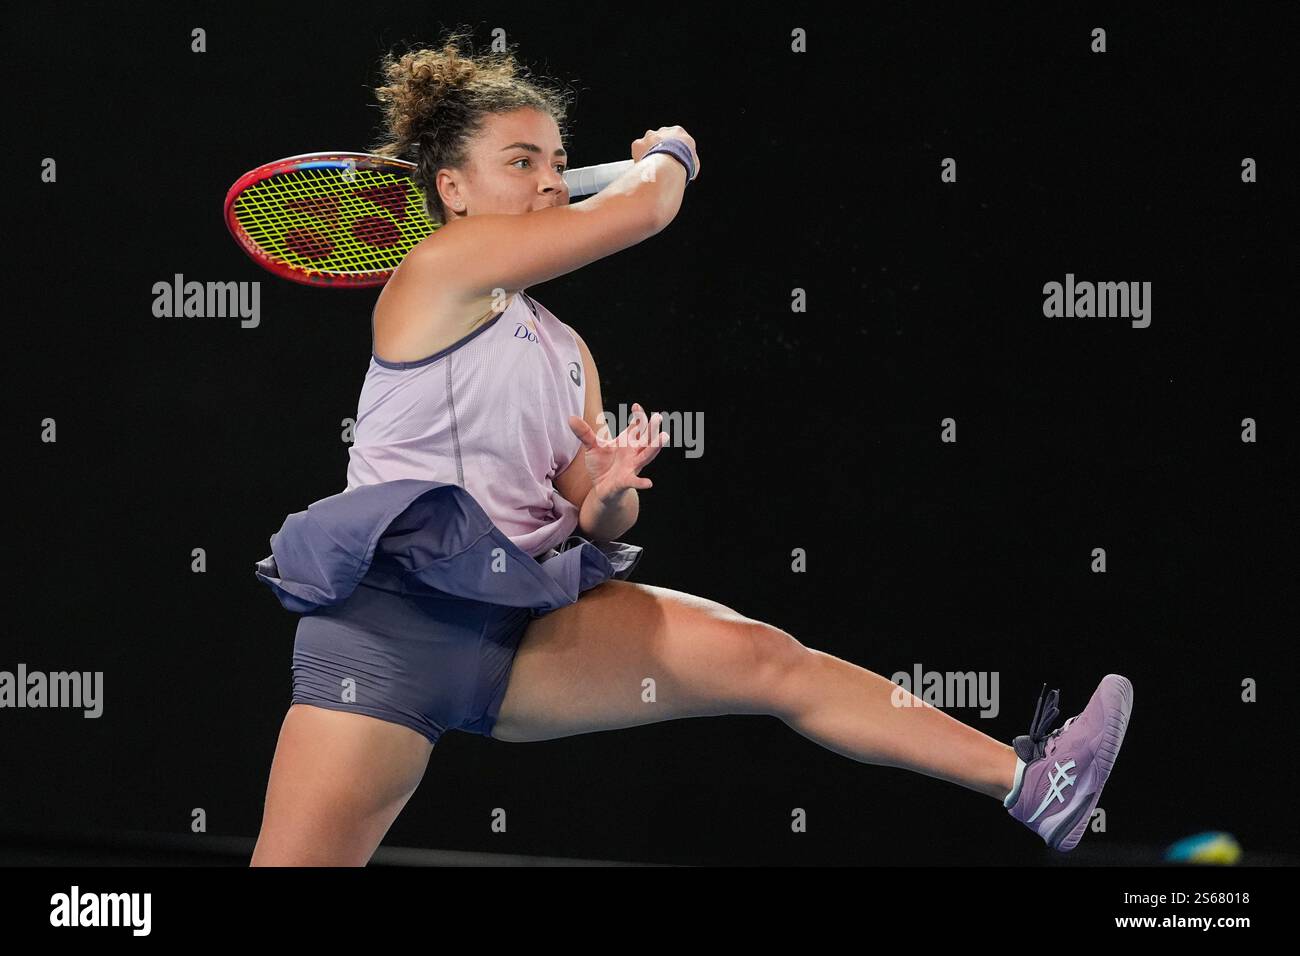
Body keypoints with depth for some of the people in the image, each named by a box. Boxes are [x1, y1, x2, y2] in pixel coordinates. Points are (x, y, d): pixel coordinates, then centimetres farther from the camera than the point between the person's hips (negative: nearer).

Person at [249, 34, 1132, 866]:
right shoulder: (445, 264, -3)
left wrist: (608, 499, -6)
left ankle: (1026, 784, -9)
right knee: (298, 859, -17)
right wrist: (670, 153, 16)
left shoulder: (567, 352, 22)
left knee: (764, 658, -6)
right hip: (390, 618, -7)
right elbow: (644, 206, -7)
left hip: (520, 630, 7)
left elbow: (593, 529, 18)